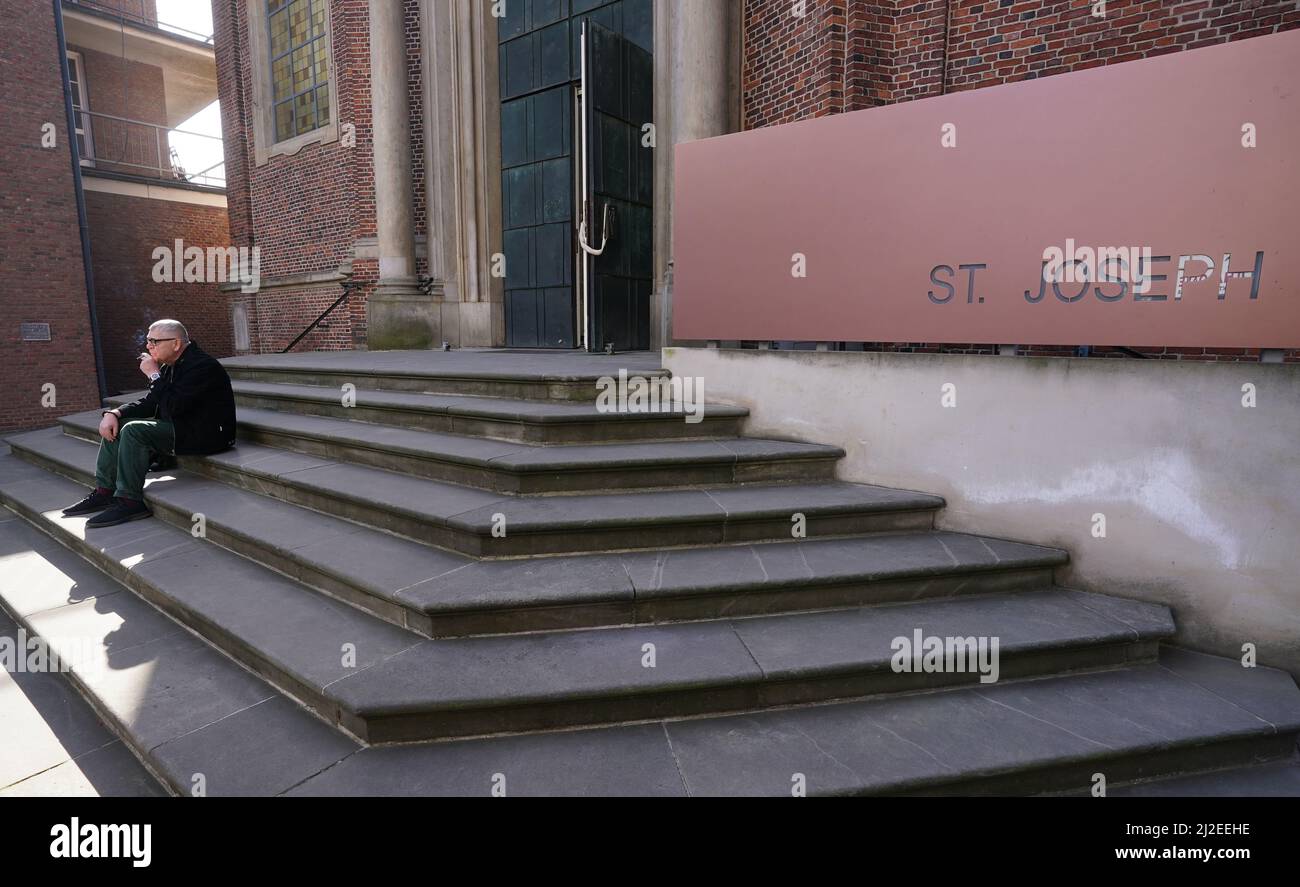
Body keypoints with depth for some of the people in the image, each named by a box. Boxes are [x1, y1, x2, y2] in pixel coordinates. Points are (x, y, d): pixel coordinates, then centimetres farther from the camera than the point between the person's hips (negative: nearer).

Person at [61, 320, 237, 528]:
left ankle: (130, 501, -17)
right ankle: (104, 492, 6)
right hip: (181, 426, 11)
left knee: (134, 430, -24)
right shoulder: (170, 366, 12)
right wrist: (115, 413, -1)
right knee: (115, 425, 8)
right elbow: (149, 403, 15)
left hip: (206, 434, -11)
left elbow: (172, 407, -25)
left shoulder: (203, 366, -18)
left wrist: (154, 375, -15)